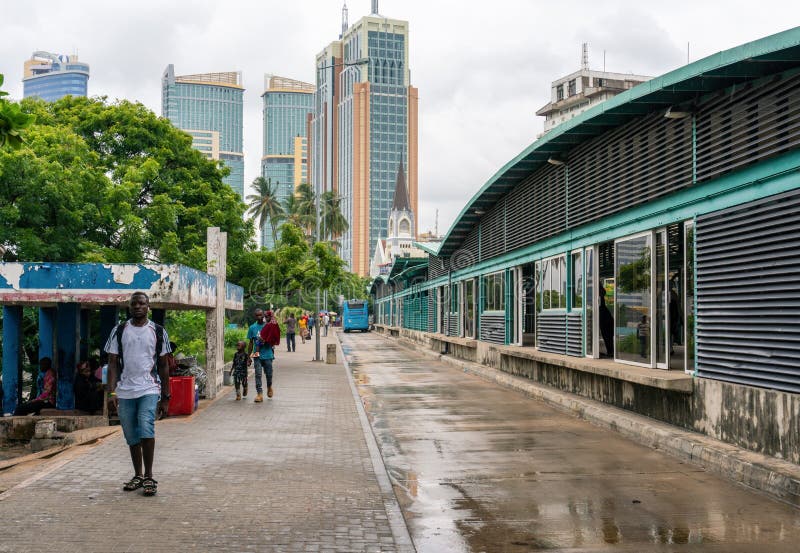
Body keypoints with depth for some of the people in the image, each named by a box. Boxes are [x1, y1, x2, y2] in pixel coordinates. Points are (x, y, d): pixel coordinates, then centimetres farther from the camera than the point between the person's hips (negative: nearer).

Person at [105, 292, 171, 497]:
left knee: (146, 430, -17)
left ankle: (149, 476, -6)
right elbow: (113, 363, 5)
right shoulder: (119, 331, 7)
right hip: (124, 392, 2)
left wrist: (165, 397, 8)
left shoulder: (158, 332, 6)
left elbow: (163, 366, 9)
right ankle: (138, 476, 24)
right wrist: (112, 392, -6)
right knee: (132, 437, 9)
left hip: (149, 390, -2)